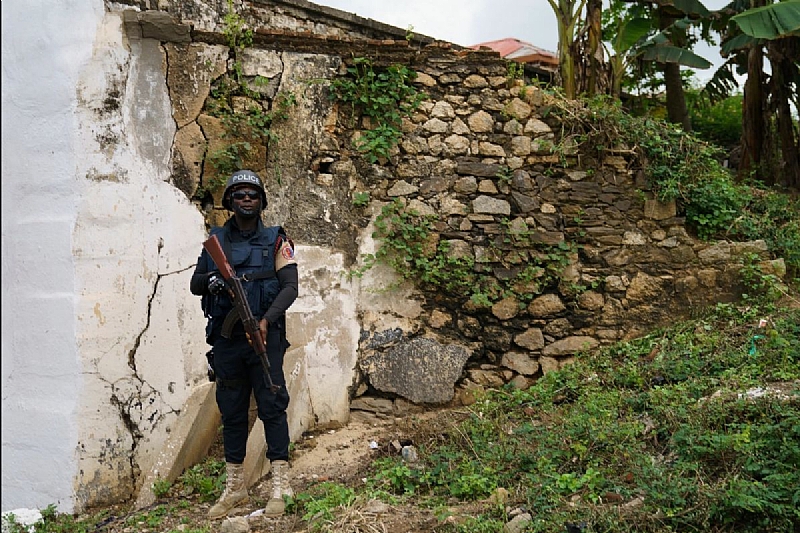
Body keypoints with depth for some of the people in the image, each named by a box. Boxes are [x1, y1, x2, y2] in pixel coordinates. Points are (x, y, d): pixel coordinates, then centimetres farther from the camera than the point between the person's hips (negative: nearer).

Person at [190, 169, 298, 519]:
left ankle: (280, 485, 1)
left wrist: (266, 321, -21)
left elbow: (290, 286, -6)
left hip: (264, 336, -3)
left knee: (272, 405, -5)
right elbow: (194, 284, 12)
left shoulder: (276, 241, 2)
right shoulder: (216, 240, 11)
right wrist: (209, 280, -12)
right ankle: (235, 487, 19)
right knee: (231, 411, 9)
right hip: (225, 338, 4)